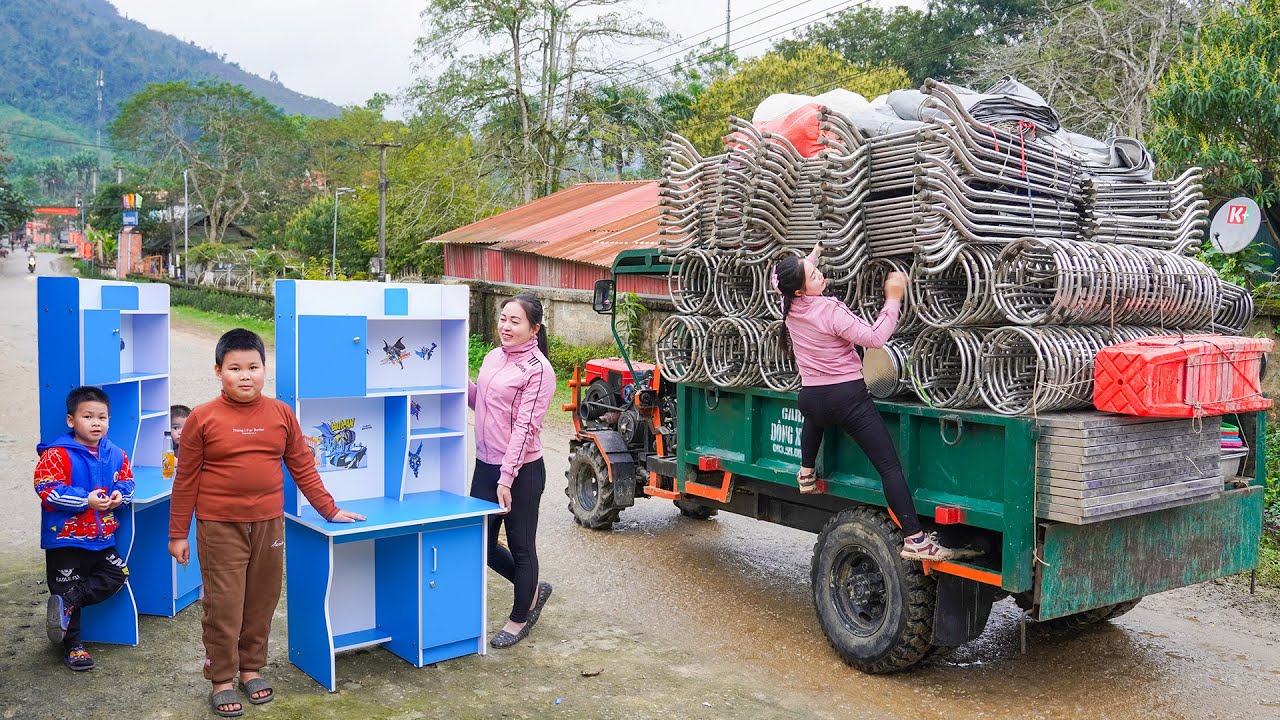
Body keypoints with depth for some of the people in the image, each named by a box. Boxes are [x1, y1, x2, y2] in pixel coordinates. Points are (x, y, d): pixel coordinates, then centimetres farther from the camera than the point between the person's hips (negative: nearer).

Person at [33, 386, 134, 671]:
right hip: (65, 539, -5)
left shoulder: (115, 455, 3)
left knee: (116, 574, -2)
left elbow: (126, 483, 9)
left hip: (101, 538, 5)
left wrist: (119, 495, -14)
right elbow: (47, 490, -19)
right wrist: (86, 500, -25)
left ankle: (66, 603, 0)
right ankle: (72, 647, 15)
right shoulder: (56, 454, -13)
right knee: (66, 585, 3)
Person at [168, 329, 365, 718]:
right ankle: (221, 680, 17)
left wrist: (329, 510, 9)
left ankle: (251, 668, 28)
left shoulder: (281, 414, 2)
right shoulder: (203, 419, -5)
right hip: (219, 526, -3)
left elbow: (302, 468, 10)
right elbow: (186, 480, -1)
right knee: (223, 605, 2)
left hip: (268, 524, 3)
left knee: (261, 601, 11)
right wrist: (178, 534, 1)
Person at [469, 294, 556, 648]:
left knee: (521, 547, 8)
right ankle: (533, 590, 35)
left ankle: (519, 619, 27)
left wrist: (507, 478, -21)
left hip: (521, 472, -8)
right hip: (485, 465, 8)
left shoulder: (537, 369, -14)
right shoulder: (493, 357, 9)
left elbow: (525, 427, -18)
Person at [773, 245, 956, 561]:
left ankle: (807, 472, 42)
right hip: (847, 397, -7)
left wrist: (812, 257, 33)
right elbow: (874, 337, -18)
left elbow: (784, 274, 26)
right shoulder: (830, 310, -18)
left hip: (810, 398, 7)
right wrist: (893, 298, -13)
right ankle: (915, 540, -10)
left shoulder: (789, 307, 2)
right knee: (890, 466, -6)